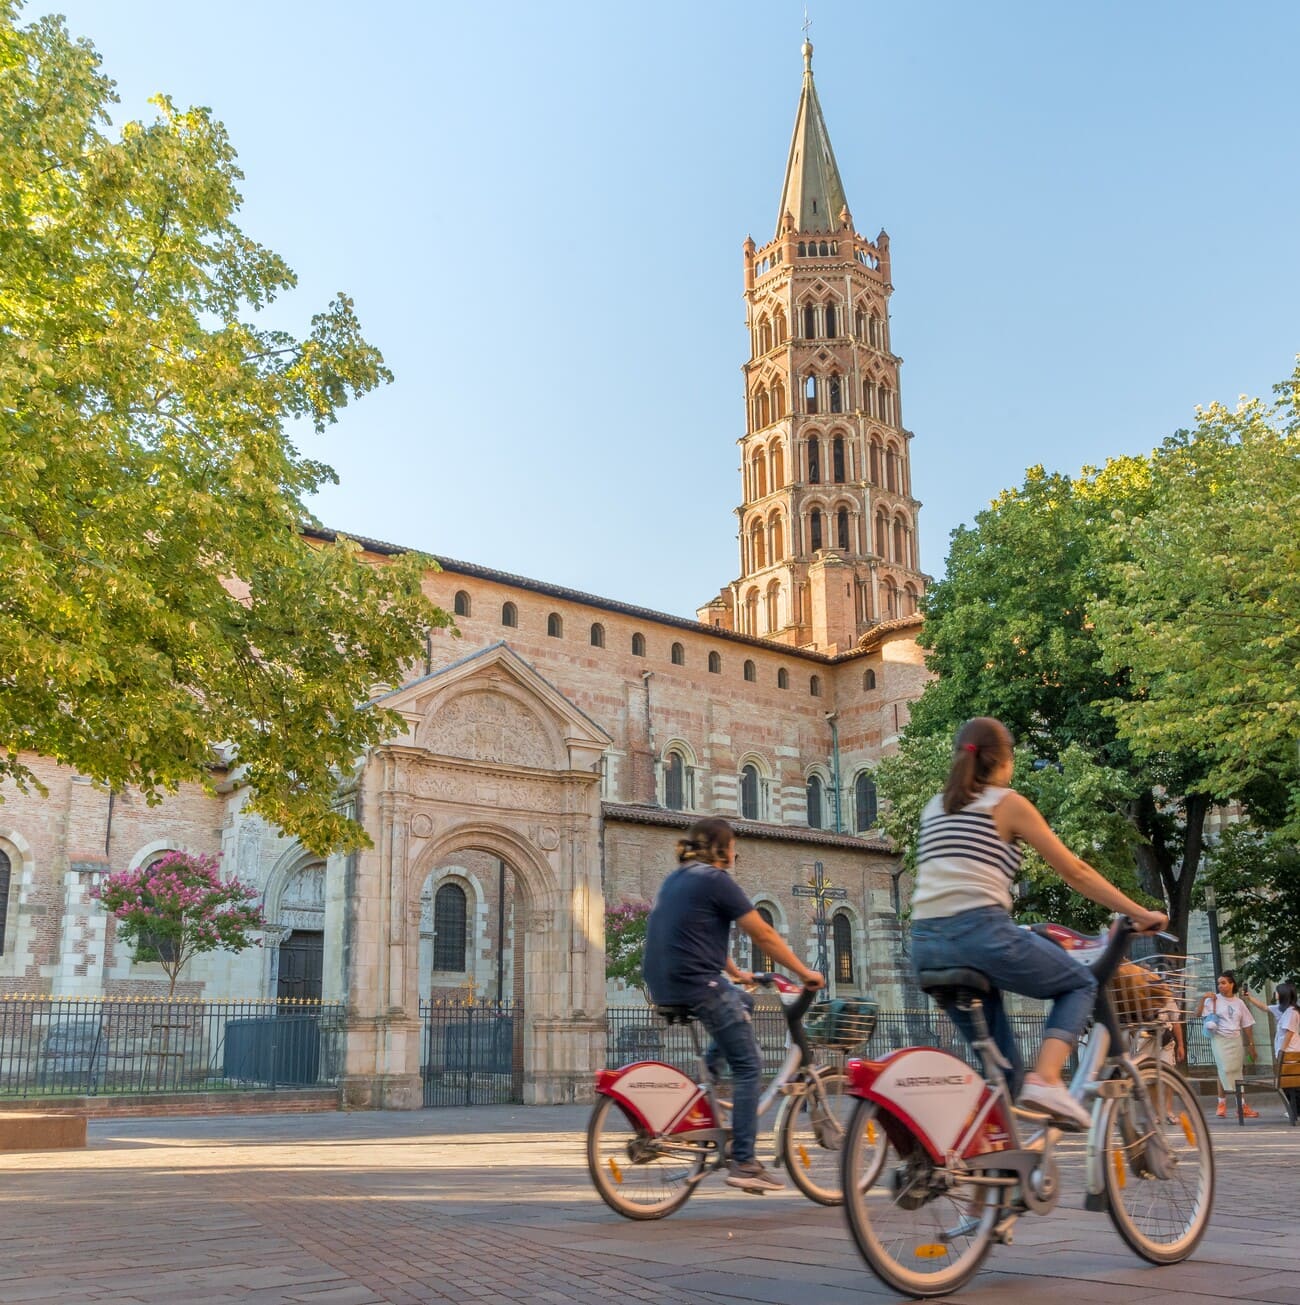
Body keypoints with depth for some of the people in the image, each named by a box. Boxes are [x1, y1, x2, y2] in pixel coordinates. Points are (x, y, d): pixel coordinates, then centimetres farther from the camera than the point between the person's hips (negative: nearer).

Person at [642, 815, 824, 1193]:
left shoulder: (675, 880, 19)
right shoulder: (715, 879, -7)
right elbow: (763, 935, -6)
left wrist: (736, 973, 35)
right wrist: (805, 972, 4)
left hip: (664, 987, 9)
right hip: (697, 984, -9)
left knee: (742, 1003, 30)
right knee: (748, 1066, -1)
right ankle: (743, 1162, -5)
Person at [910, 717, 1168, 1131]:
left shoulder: (934, 808, 23)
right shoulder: (1008, 803, 7)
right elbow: (1075, 872, 8)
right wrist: (1140, 913, 16)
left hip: (926, 946, 6)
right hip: (982, 933, -6)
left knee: (1002, 1066, 18)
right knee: (1080, 984, 18)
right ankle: (1045, 1079, -4)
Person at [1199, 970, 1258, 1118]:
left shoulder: (1239, 1002, 8)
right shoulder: (1213, 1000, -1)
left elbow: (1247, 1025, 12)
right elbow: (1198, 1014, -9)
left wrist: (1251, 1045, 11)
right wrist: (1203, 999, -19)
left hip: (1235, 1040, 4)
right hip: (1219, 1039, -4)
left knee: (1236, 1072, 2)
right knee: (1225, 1070, -14)